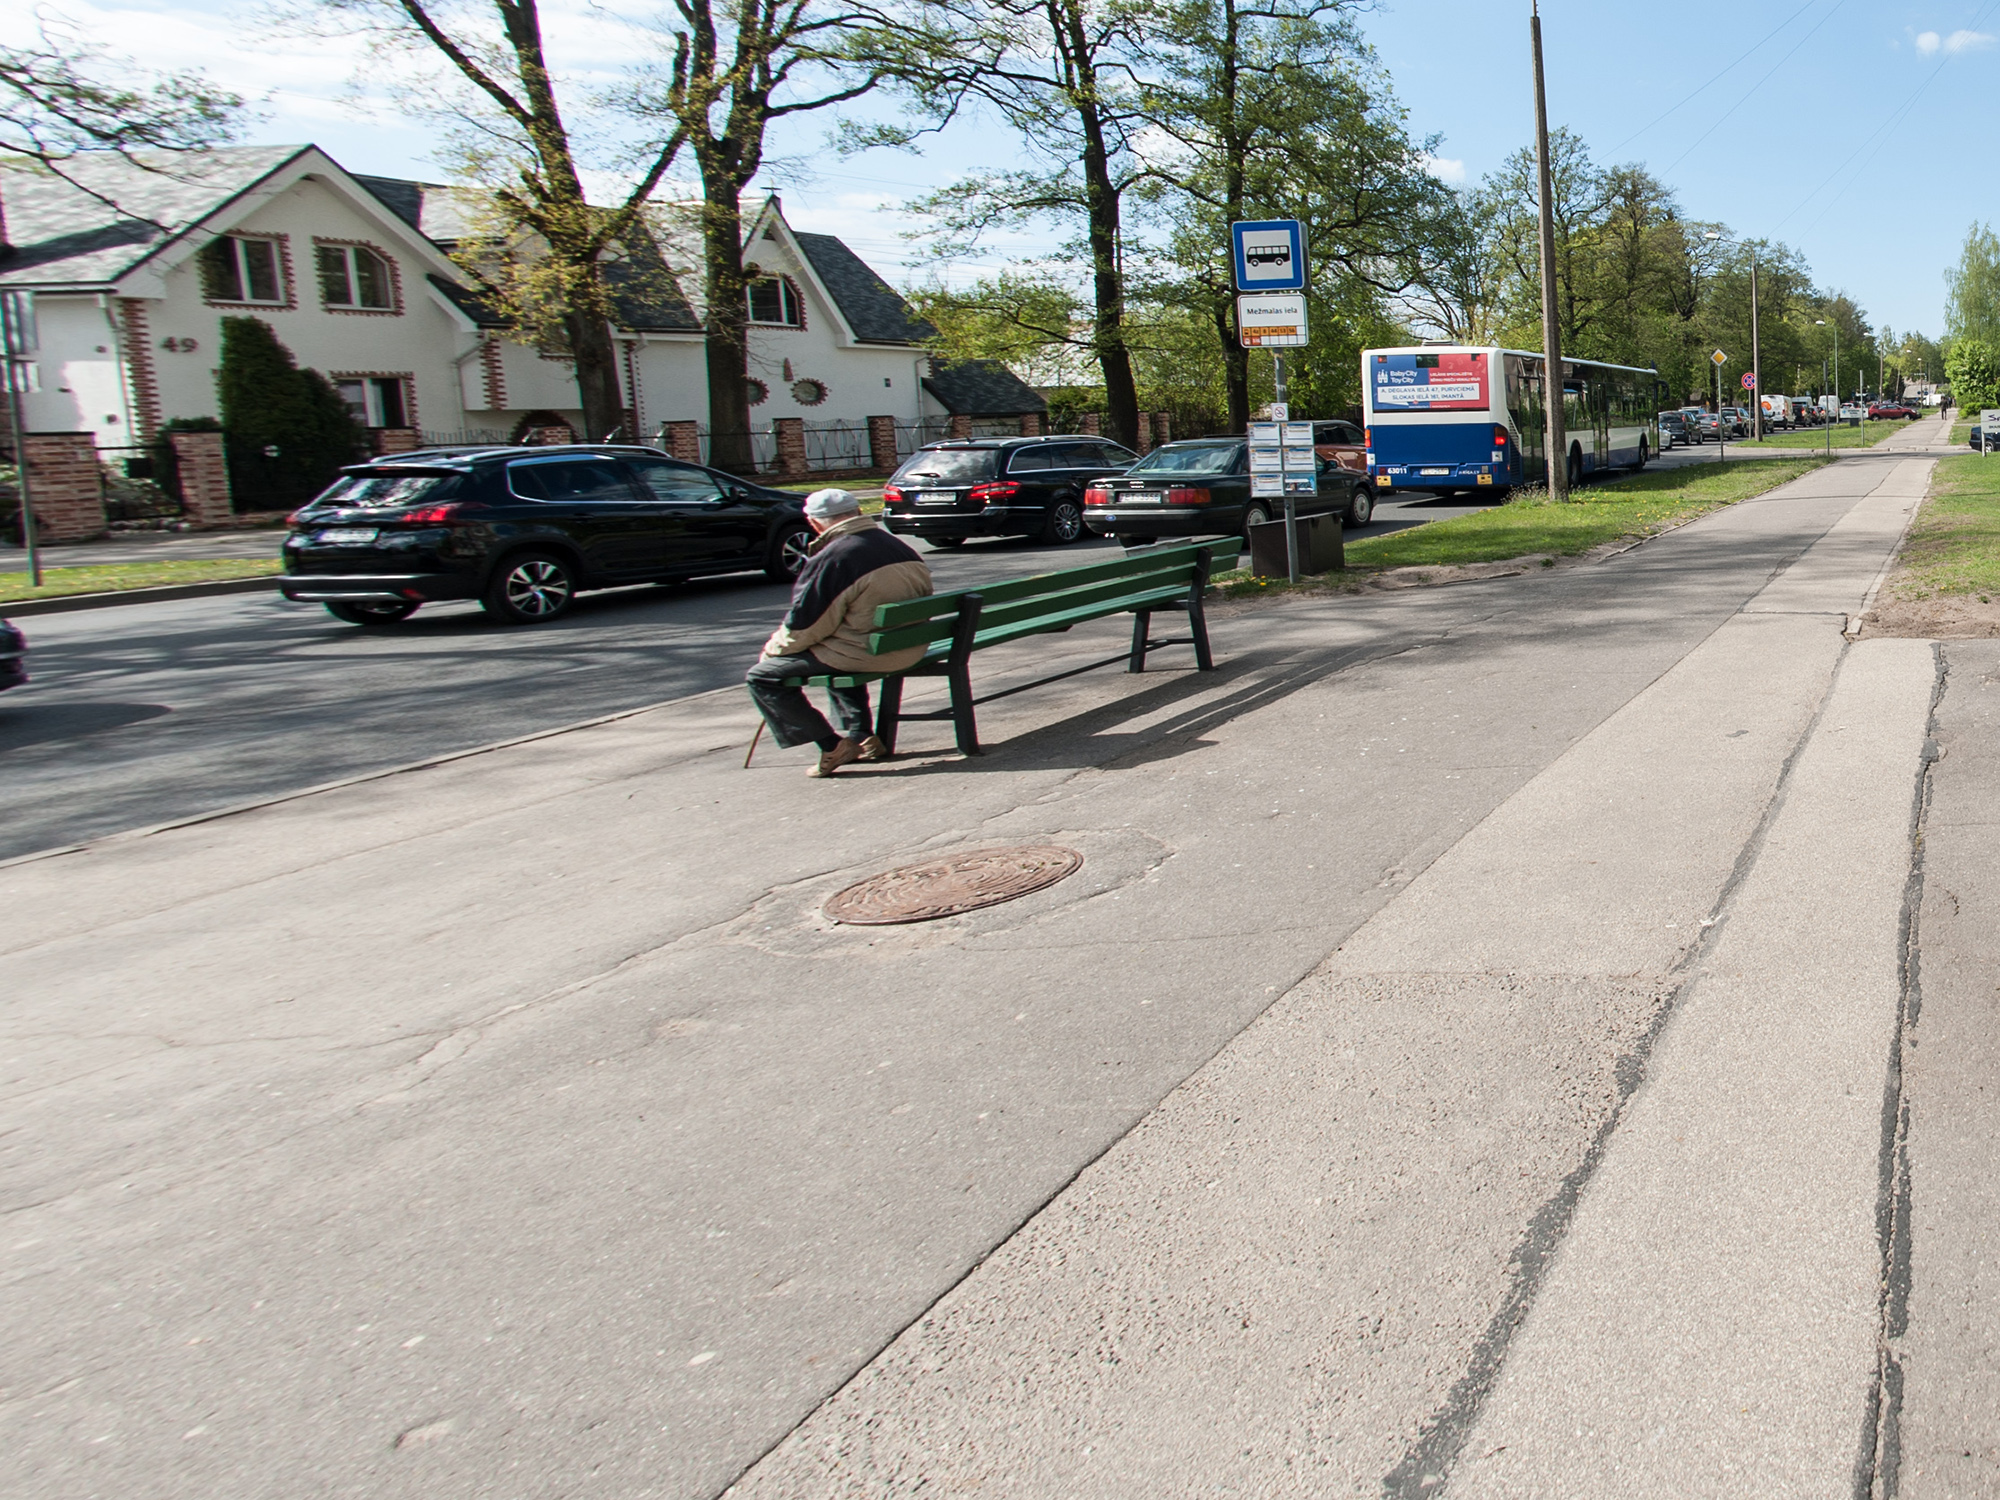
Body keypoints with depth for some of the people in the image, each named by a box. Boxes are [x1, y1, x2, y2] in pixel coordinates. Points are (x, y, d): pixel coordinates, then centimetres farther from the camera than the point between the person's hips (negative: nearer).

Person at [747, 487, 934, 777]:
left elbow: (804, 625, -13)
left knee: (763, 677, 1)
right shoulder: (902, 548, 4)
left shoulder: (829, 559, -18)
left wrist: (772, 649, 7)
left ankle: (833, 747, -4)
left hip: (863, 654, -8)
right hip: (909, 651, 8)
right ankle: (862, 736, 28)